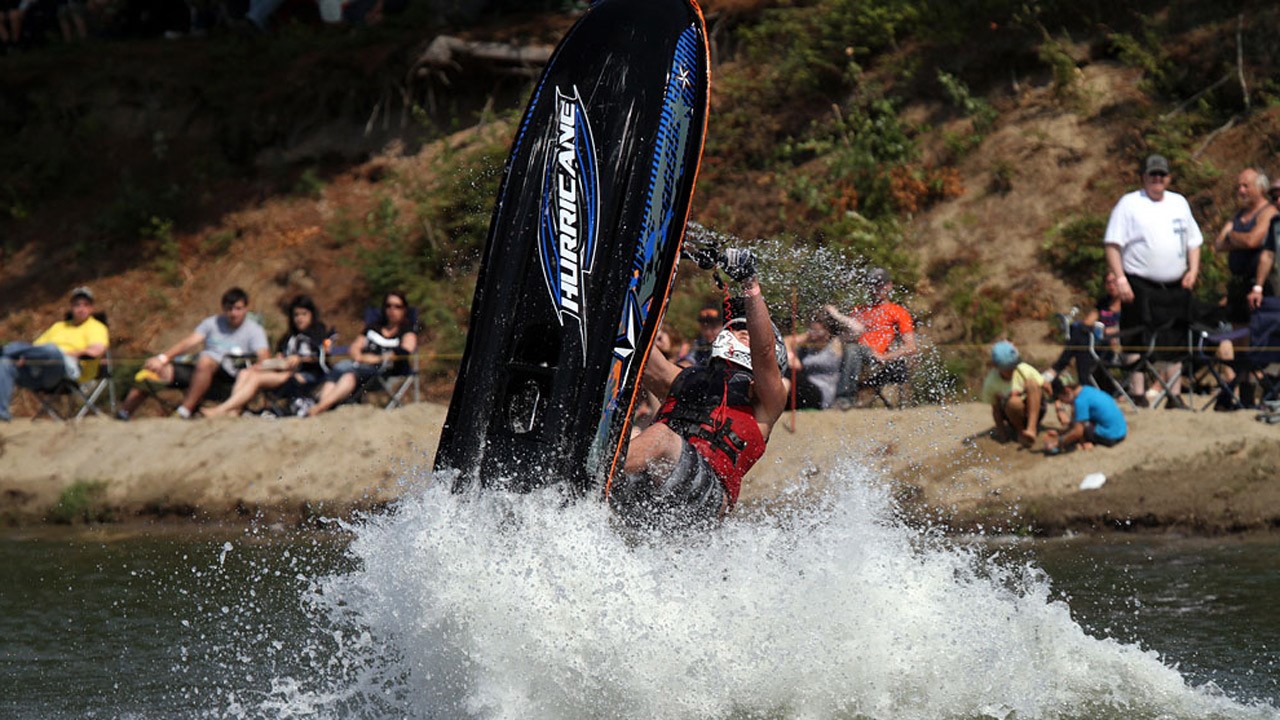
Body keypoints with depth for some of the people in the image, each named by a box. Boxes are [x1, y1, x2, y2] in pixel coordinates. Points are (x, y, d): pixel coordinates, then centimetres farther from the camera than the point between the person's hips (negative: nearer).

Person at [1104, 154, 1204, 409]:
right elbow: (1112, 244, -6)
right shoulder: (1129, 204, -2)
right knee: (1138, 344, -6)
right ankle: (1138, 394, -2)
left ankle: (1174, 395, 14)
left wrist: (1193, 270, 6)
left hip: (1176, 287, 5)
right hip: (1141, 287, -5)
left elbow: (1193, 241, 22)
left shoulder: (1179, 203, 15)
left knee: (1174, 343, 8)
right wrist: (1120, 278, -15)